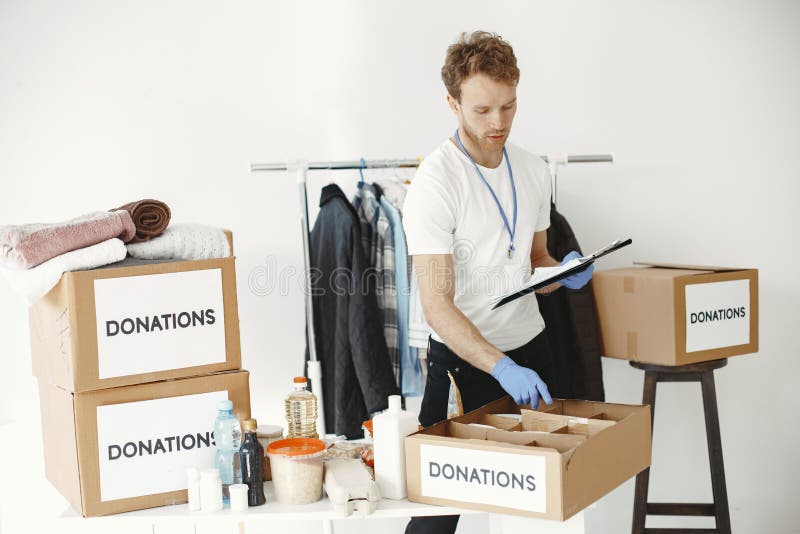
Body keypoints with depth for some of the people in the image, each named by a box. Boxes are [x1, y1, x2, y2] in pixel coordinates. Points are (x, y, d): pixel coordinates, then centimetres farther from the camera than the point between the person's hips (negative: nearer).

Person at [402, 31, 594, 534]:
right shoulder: (435, 182, -18)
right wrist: (501, 368, -33)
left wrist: (563, 271, -7)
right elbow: (437, 304, -23)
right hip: (465, 356, -6)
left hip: (529, 344, 6)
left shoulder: (534, 170, 3)